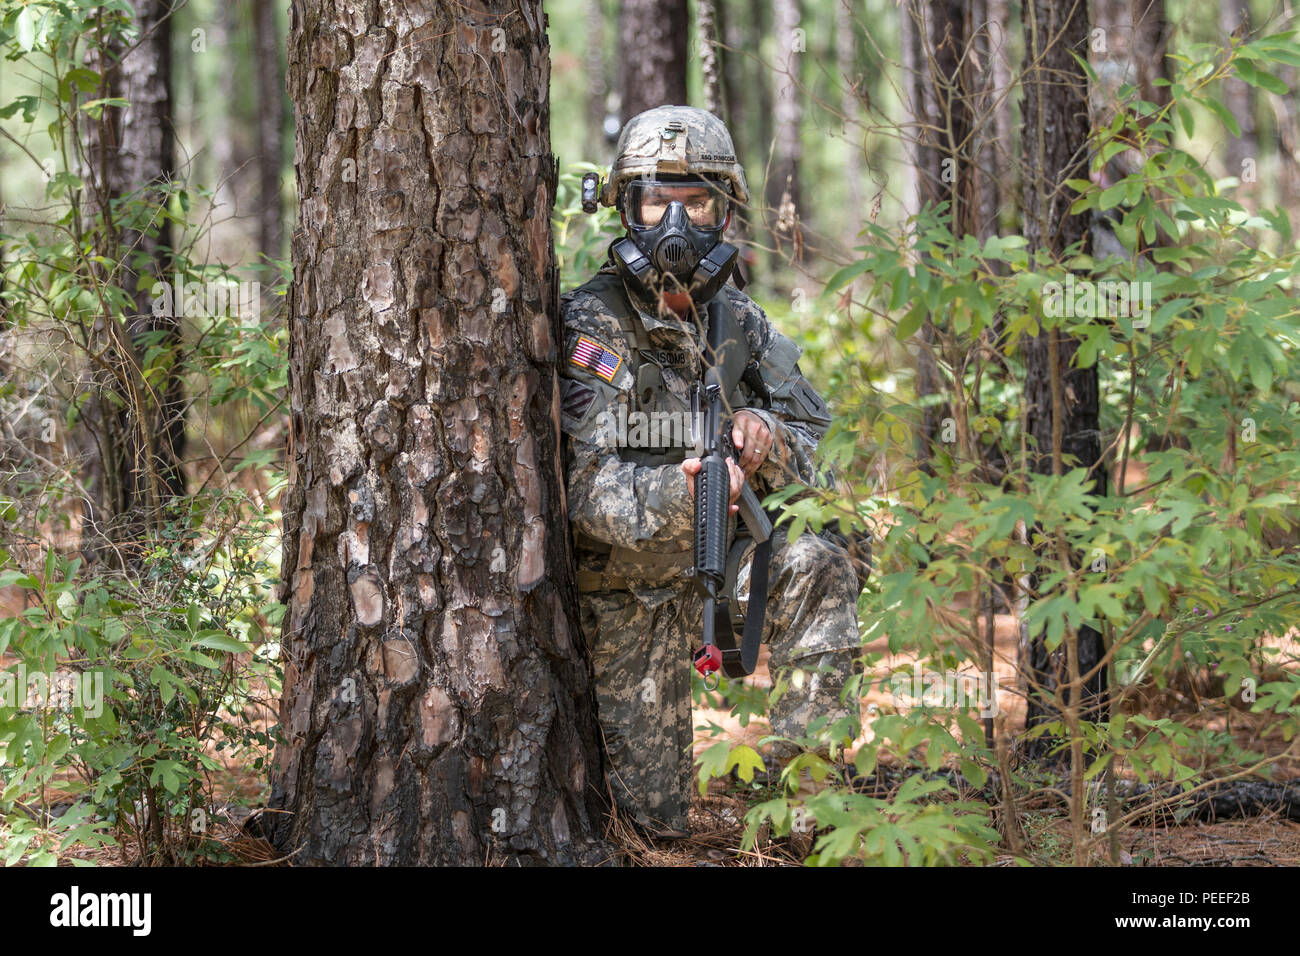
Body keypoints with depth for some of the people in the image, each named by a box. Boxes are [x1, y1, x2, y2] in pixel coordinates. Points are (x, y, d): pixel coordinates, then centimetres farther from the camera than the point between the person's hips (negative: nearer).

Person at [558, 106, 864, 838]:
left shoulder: (738, 320, -2)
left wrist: (765, 437, -27)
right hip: (626, 583, -4)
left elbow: (812, 455, -2)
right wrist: (684, 491, -49)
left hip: (719, 558, 4)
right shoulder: (591, 328, -19)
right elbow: (587, 489, -29)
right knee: (651, 819, 0)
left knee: (819, 569, -29)